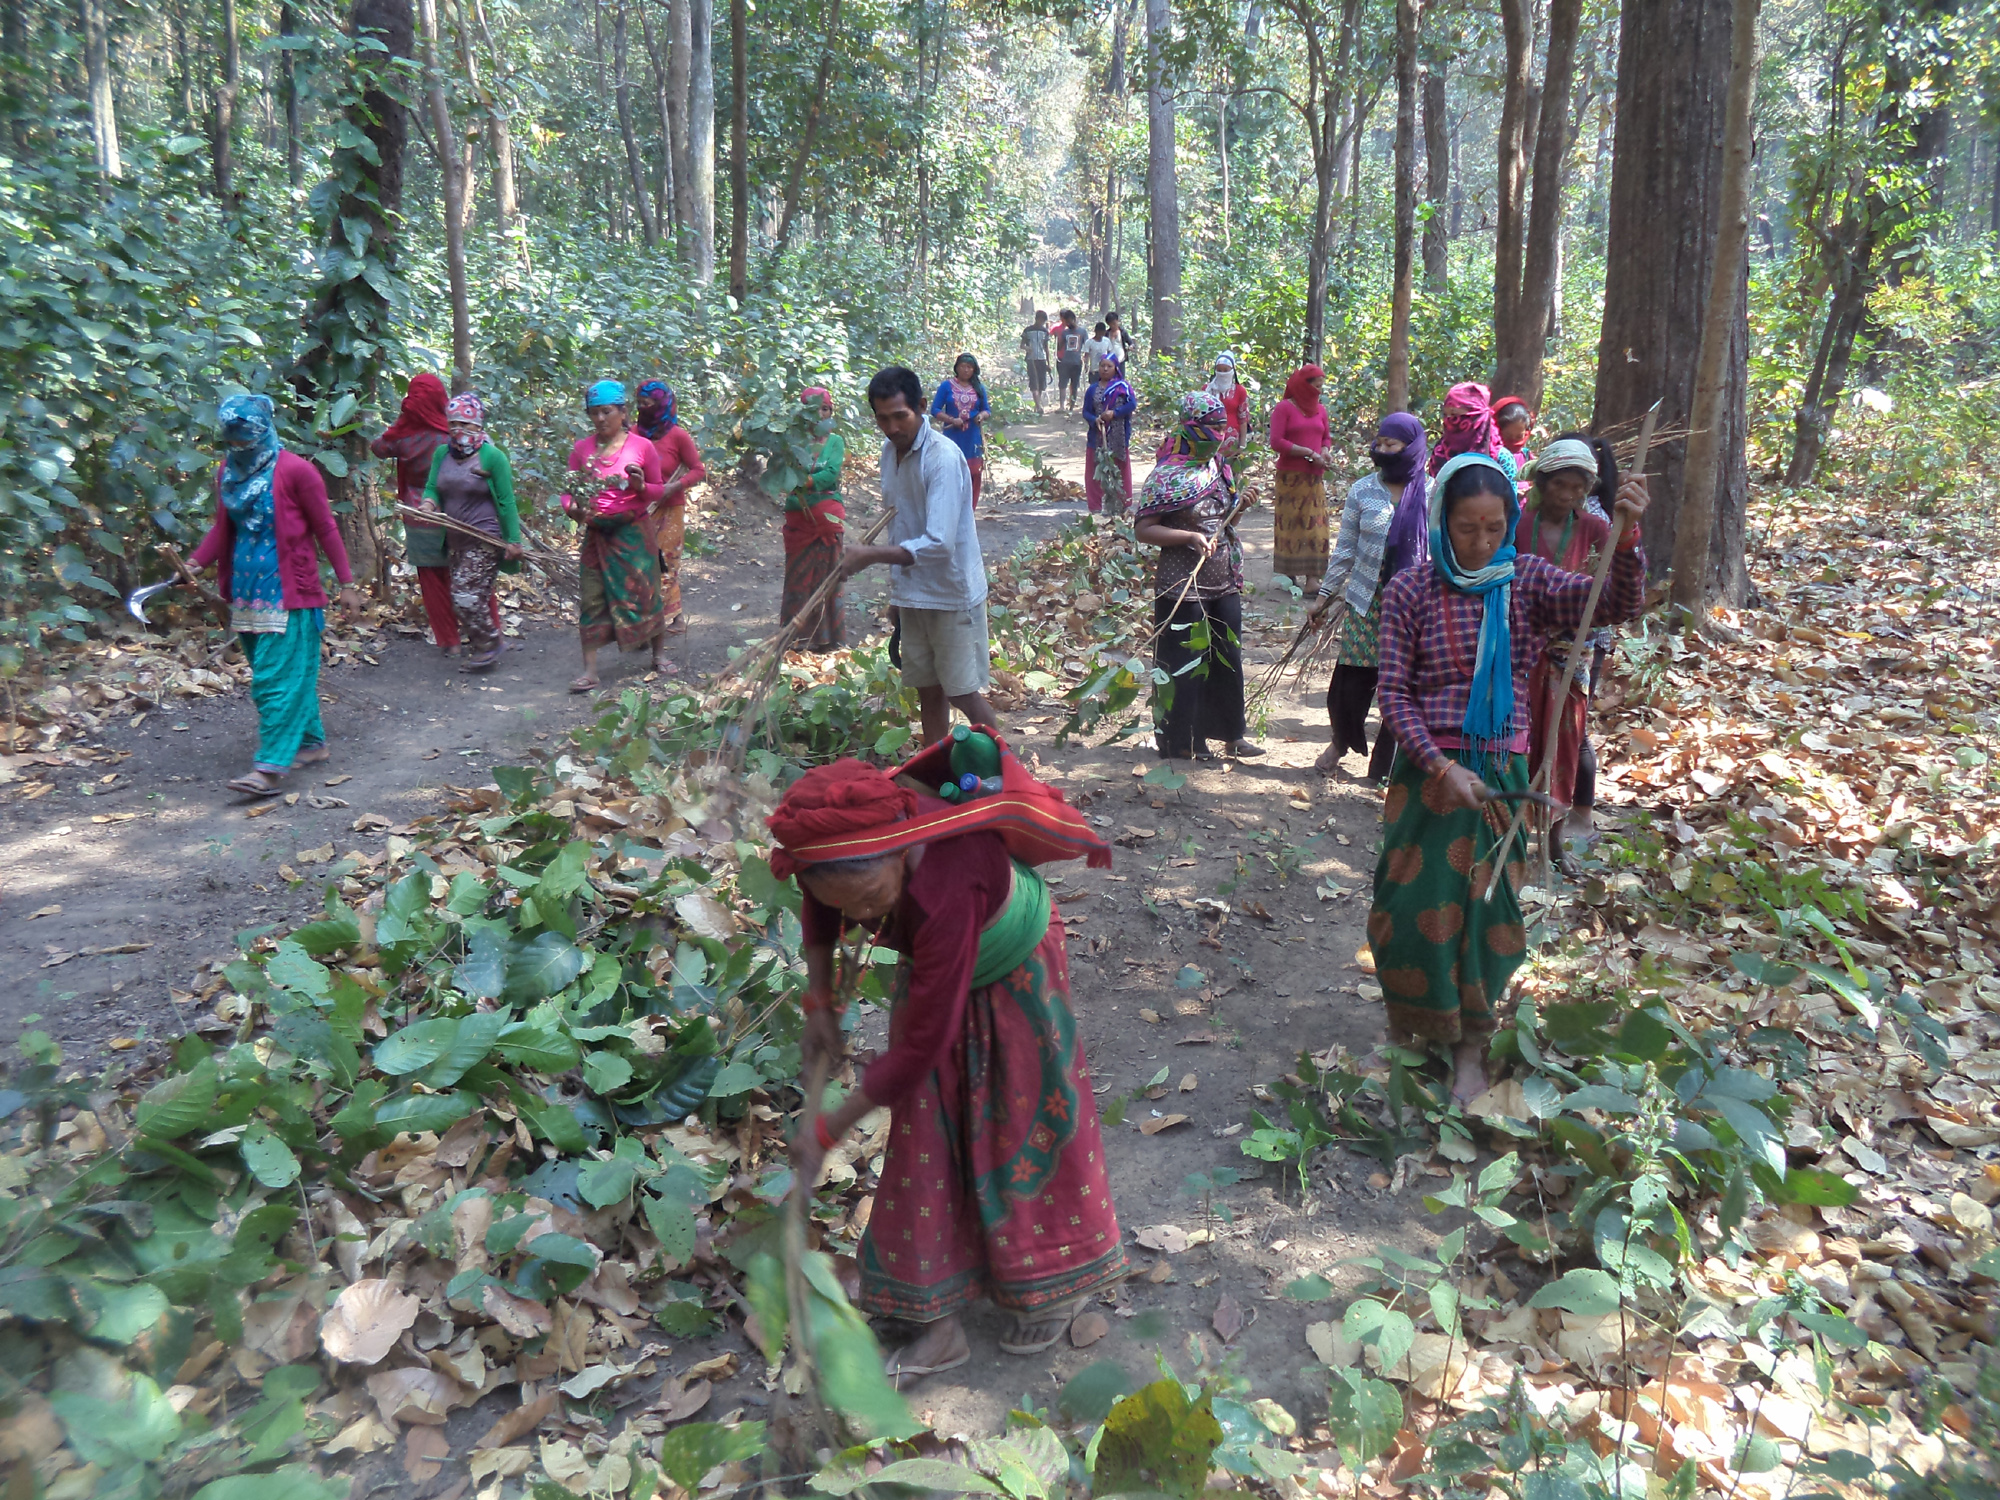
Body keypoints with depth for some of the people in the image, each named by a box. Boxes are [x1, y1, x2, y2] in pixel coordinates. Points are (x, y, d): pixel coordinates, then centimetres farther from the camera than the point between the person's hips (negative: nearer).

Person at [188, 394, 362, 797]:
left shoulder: (295, 471, -10)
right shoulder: (228, 472, 9)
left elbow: (326, 529, -7)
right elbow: (222, 526, 13)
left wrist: (347, 584, -7)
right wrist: (196, 561, -5)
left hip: (287, 592, -6)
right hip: (247, 591, 7)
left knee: (277, 679, -9)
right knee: (289, 674, 13)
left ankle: (270, 768, -12)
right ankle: (313, 743, 26)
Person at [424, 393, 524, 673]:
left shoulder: (492, 456, -9)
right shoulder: (442, 454, 9)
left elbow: (506, 501, -8)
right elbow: (432, 488, 10)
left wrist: (513, 540, -9)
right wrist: (429, 501, -15)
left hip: (485, 540, -6)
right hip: (455, 540, 7)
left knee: (467, 596, -13)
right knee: (474, 597, 12)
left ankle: (487, 646, 5)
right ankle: (482, 645, 25)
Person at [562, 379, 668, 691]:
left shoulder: (642, 447, -1)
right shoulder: (582, 449, 5)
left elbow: (658, 490, 3)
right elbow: (568, 491, 5)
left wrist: (640, 486, -18)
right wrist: (572, 508, -17)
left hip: (633, 533, -2)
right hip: (596, 534, 2)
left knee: (644, 593, 3)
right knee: (592, 598, -1)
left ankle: (659, 654, 25)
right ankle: (589, 671, 1)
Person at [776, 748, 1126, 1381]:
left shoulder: (945, 896, -47)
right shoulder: (843, 838, -29)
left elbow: (922, 1045, -37)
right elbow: (818, 904, 0)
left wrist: (828, 1129, -27)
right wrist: (818, 1000, -7)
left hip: (1011, 978, -5)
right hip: (932, 970, 6)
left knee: (1022, 1127, 11)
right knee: (929, 1134, 8)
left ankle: (1059, 1283, 38)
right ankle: (943, 1325, 21)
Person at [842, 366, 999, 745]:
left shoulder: (943, 458, -22)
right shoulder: (889, 451, 4)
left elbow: (939, 544, -30)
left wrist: (869, 556, -27)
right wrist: (896, 594, 16)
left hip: (952, 594, -7)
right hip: (913, 595, 7)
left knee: (964, 694, -2)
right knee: (928, 691, 14)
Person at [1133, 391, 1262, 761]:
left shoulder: (1216, 468, 10)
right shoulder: (1169, 475, -13)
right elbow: (1143, 529, -15)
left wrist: (1241, 504, 6)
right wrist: (1190, 538, -23)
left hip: (1224, 581, 7)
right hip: (1184, 587, -7)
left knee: (1228, 659, 13)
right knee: (1184, 664, 2)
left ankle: (1231, 735, 26)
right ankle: (1182, 744, 15)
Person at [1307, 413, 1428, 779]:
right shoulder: (1363, 490, 0)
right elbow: (1345, 548, 6)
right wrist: (1324, 595, 7)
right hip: (1366, 601, 0)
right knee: (1349, 684, 1)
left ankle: (1386, 766, 22)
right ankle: (1341, 742, 31)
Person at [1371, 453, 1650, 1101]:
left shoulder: (1527, 581, -3)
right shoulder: (1411, 589, -6)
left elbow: (1617, 603, -17)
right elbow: (1394, 692, -6)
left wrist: (1627, 537, -36)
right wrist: (1442, 767, -17)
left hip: (1501, 771, 1)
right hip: (1427, 769, -1)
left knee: (1486, 906, 7)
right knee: (1414, 901, 7)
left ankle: (1470, 1047, 26)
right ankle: (1404, 1026, 34)